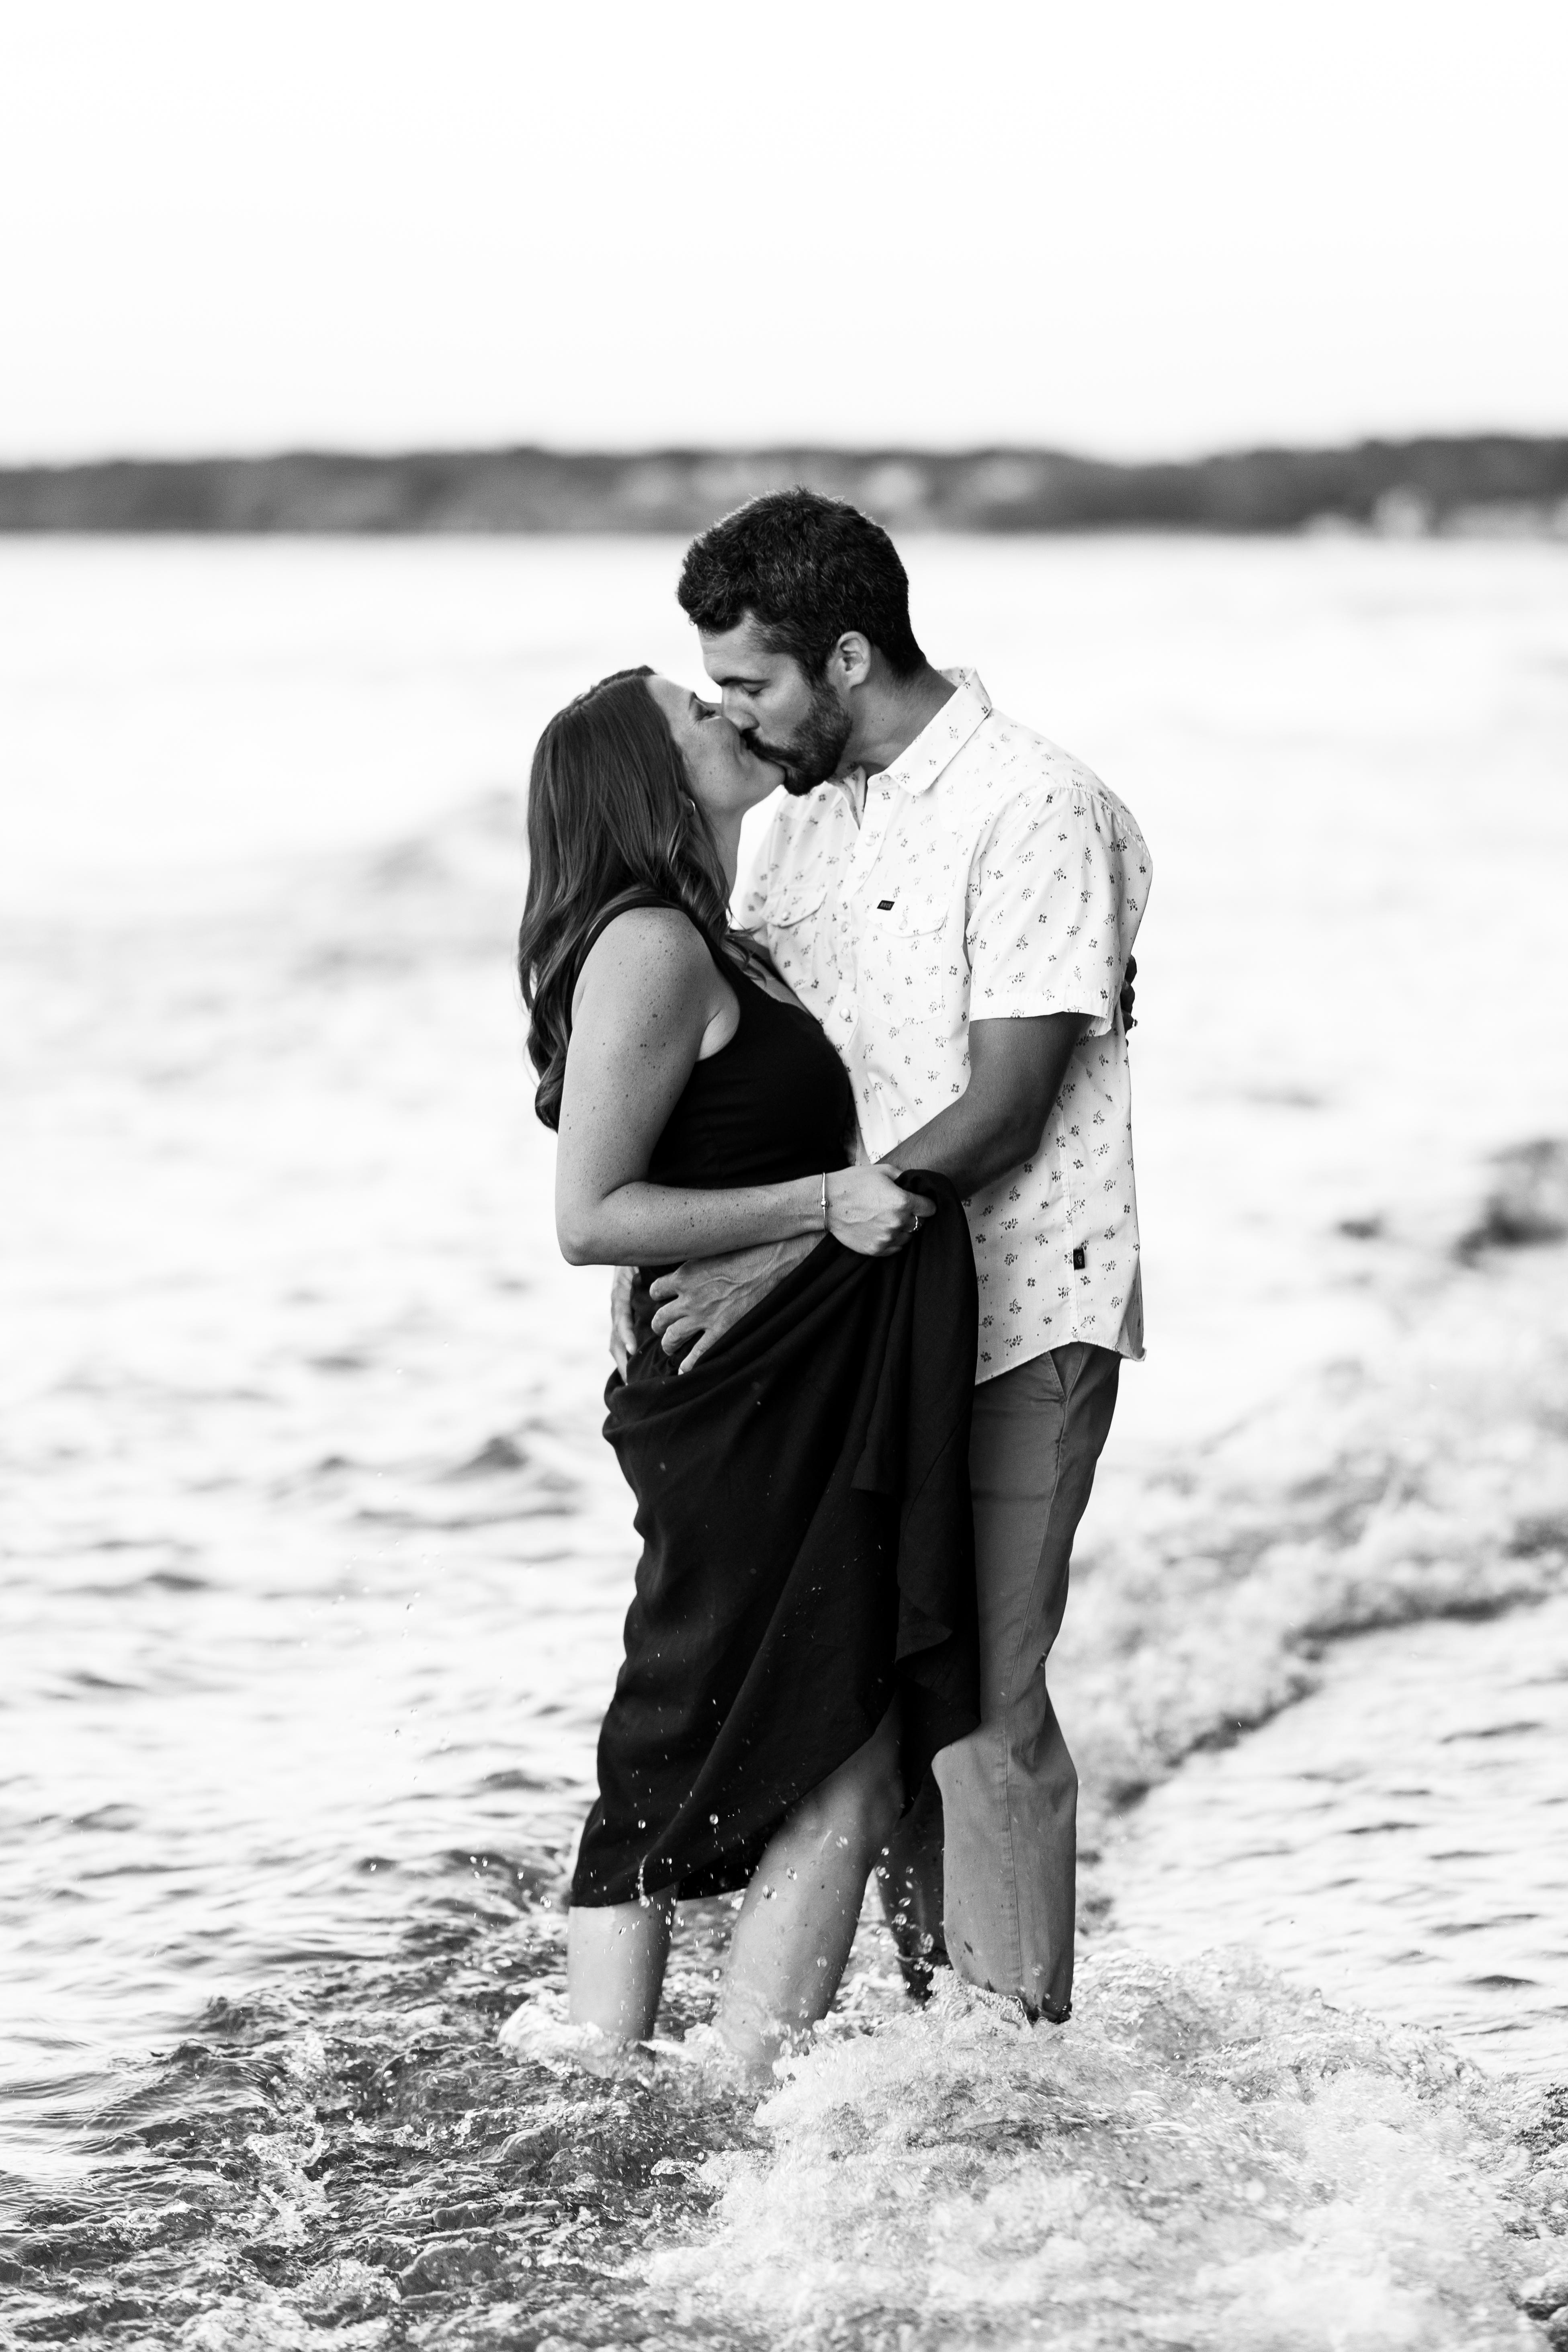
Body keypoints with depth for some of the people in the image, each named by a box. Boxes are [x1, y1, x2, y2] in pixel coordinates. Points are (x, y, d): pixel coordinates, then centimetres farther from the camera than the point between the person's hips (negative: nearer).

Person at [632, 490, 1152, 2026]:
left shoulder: (1034, 813, -15)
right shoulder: (811, 810, 11)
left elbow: (1003, 1110, -19)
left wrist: (784, 1255, -21)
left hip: (1014, 1322, -8)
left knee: (982, 1701, -7)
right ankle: (924, 2015, 19)